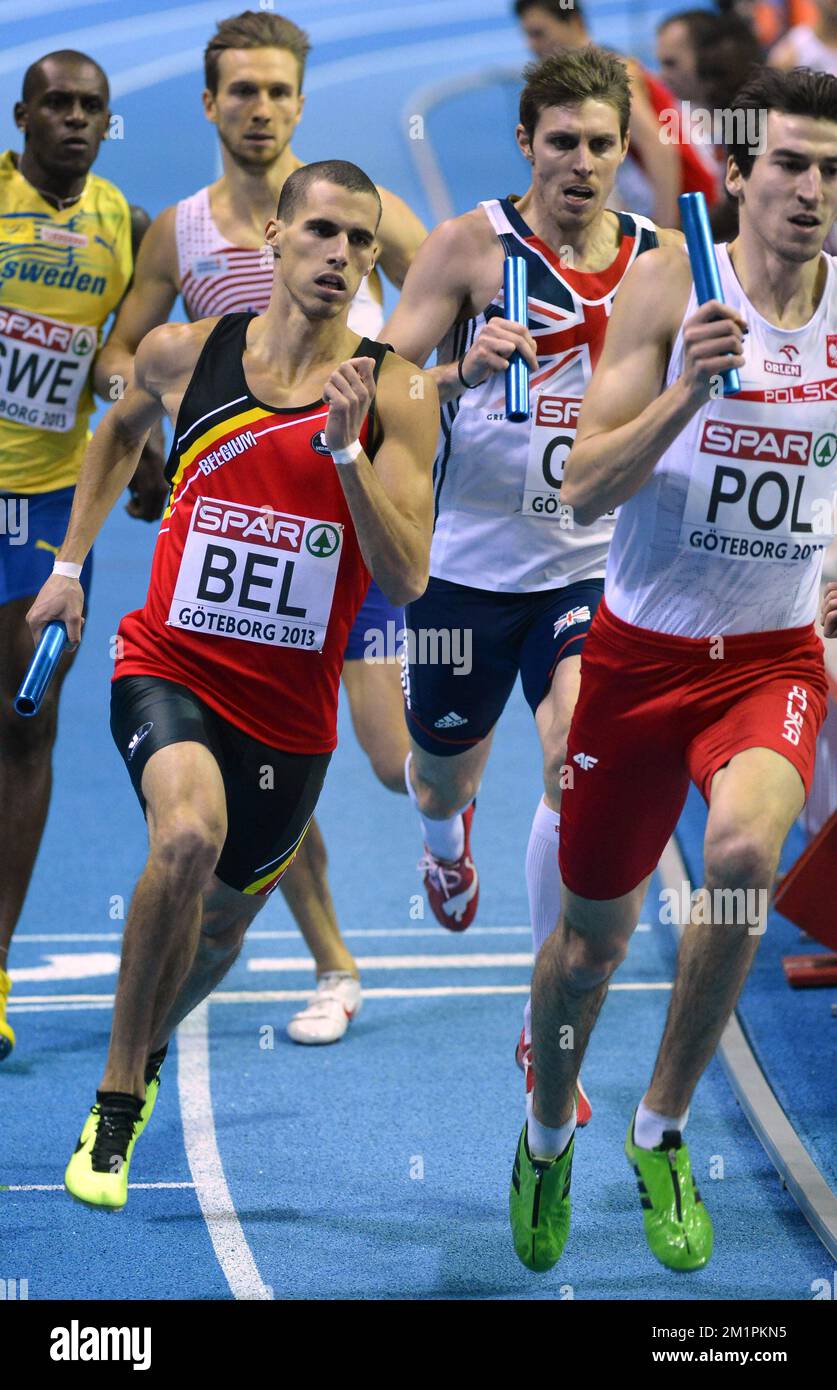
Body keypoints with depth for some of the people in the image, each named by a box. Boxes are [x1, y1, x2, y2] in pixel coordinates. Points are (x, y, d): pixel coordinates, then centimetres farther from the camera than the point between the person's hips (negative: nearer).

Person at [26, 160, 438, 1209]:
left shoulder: (394, 395, -8)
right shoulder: (185, 354, -3)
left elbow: (406, 582, -15)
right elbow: (120, 431, 22)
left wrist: (347, 454, -26)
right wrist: (70, 560, 18)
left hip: (289, 708, 2)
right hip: (169, 665, -1)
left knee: (222, 924, 19)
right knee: (188, 837, -32)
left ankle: (146, 1054, 54)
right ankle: (116, 1101, -16)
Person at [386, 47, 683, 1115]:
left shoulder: (660, 260, 0)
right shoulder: (471, 246, -8)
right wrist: (463, 370, -28)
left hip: (595, 566, 0)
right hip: (469, 564, 0)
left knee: (579, 764, -22)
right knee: (442, 778, 18)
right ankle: (446, 840, 60)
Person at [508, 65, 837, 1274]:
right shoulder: (668, 285, -10)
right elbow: (585, 492, -15)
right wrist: (690, 386, -29)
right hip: (642, 651, -1)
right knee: (594, 932, 10)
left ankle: (663, 1129, -7)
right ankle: (548, 1138, 41)